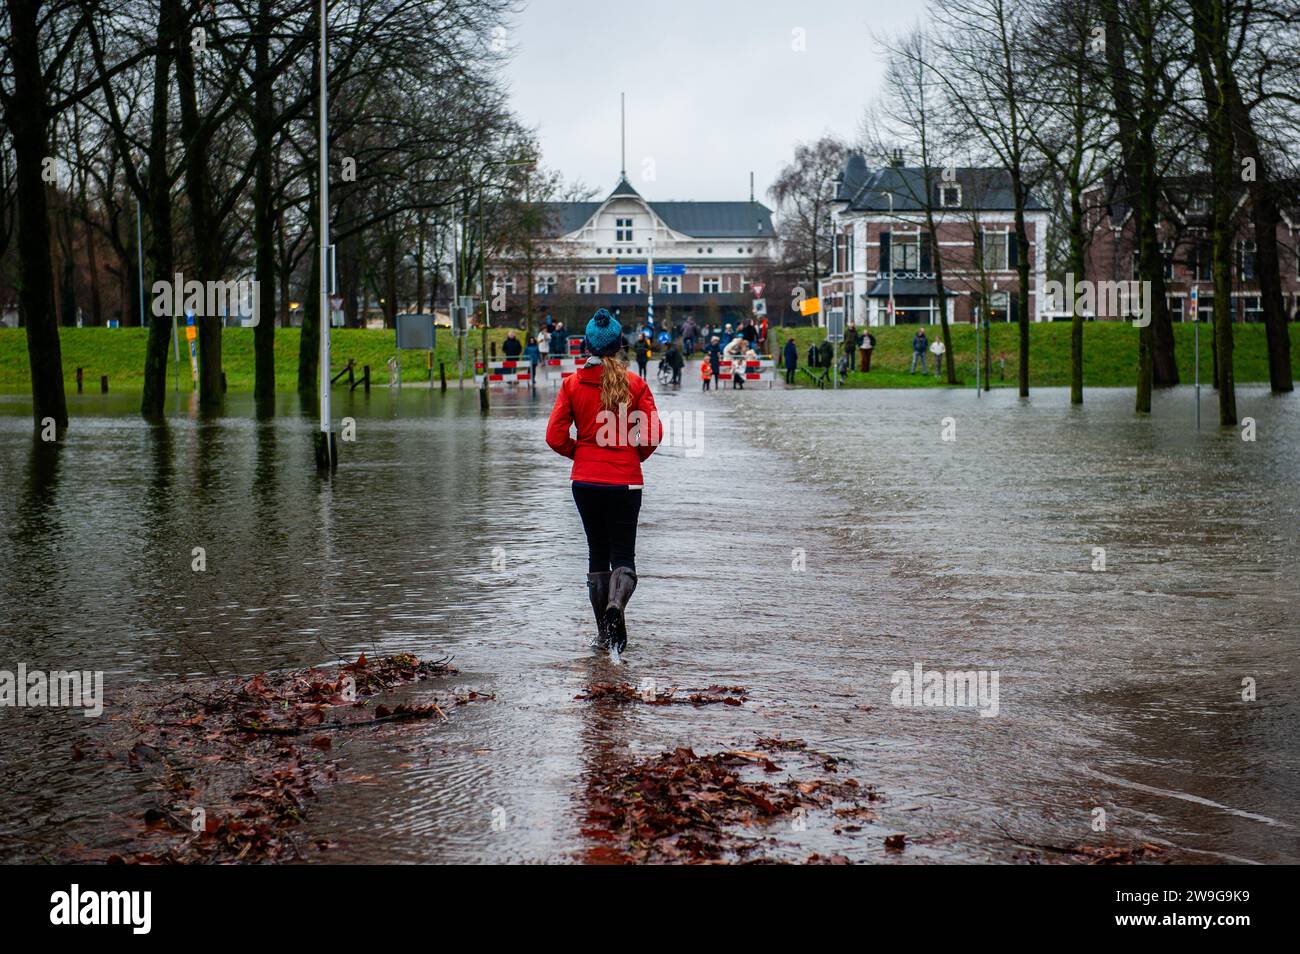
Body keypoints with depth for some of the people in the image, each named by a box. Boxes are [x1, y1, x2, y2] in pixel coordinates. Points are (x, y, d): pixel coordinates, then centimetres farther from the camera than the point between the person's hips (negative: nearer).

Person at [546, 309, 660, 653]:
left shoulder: (572, 384, -3)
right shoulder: (635, 384, -4)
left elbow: (555, 437, -5)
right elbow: (653, 434, -8)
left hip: (585, 480, 1)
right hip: (625, 482, -1)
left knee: (597, 553, 14)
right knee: (623, 553, 5)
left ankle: (604, 631, 15)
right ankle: (616, 603, -26)